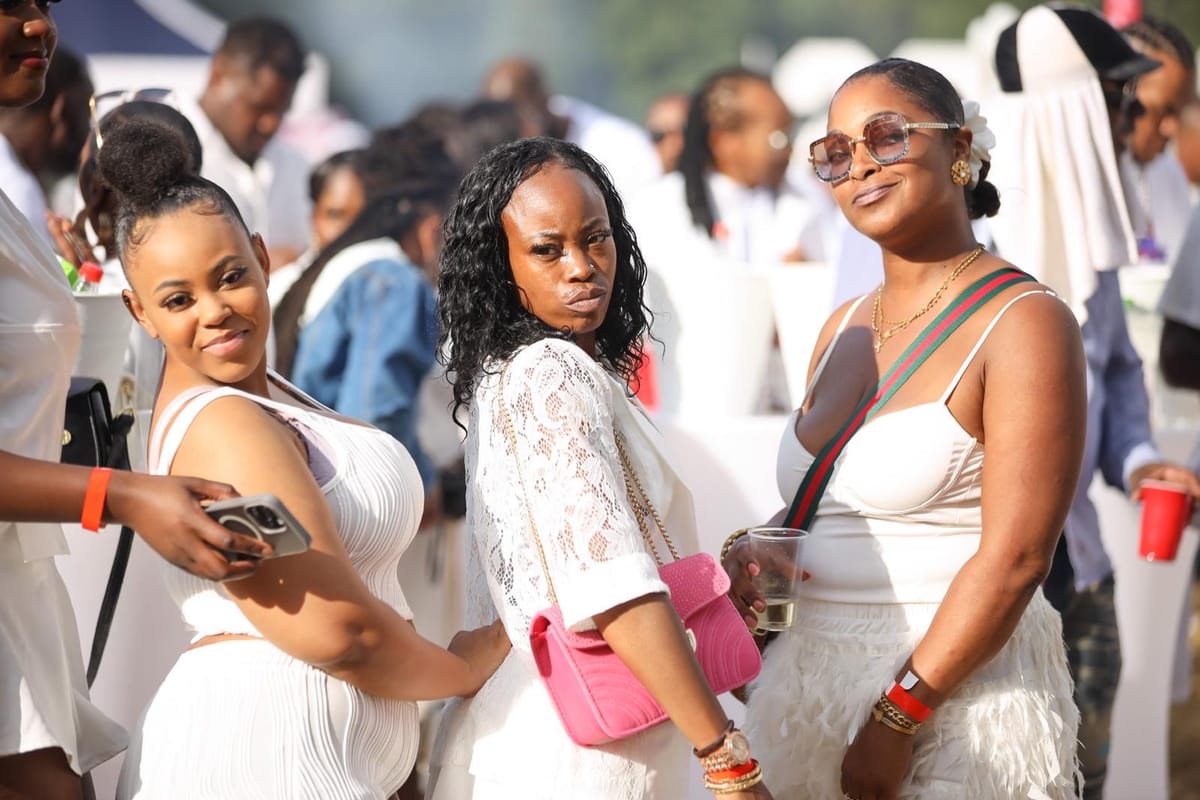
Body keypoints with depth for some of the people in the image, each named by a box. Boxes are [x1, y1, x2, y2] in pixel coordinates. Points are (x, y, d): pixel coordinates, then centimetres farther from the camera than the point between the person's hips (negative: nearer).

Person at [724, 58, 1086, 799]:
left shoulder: (1023, 322, -10)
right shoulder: (845, 329, 12)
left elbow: (1015, 559, -16)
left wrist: (897, 720, -18)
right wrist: (760, 556, 3)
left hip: (958, 698, -7)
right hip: (813, 683, 7)